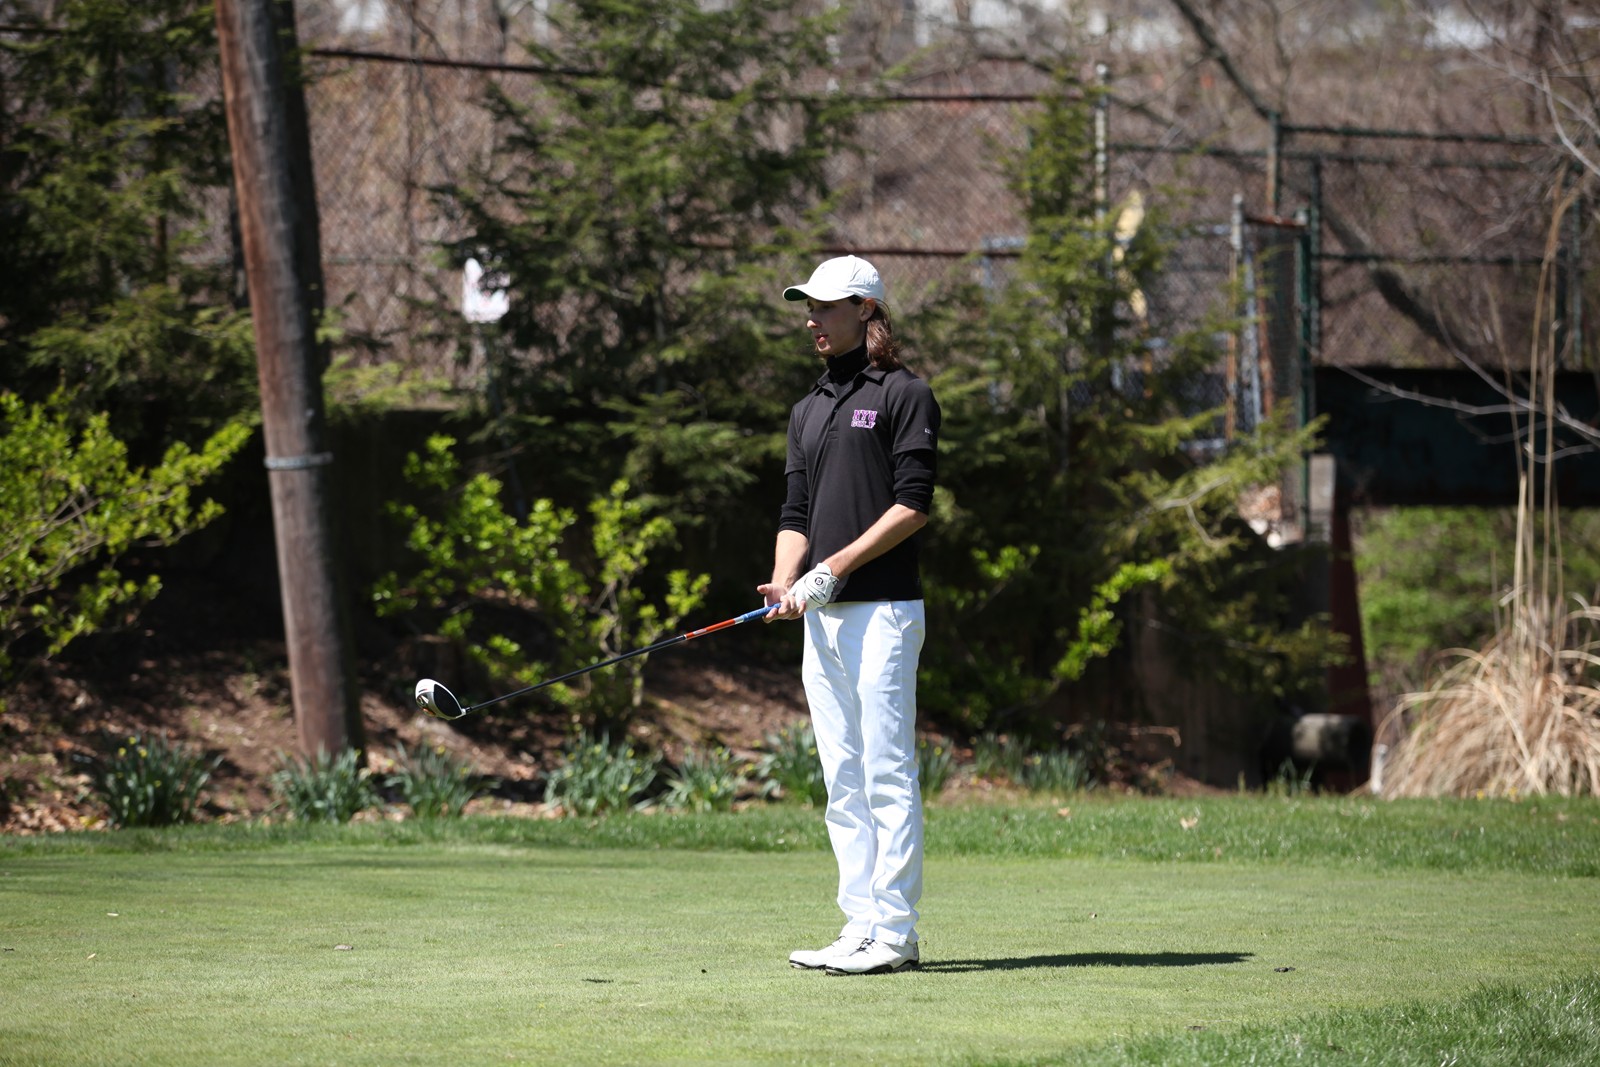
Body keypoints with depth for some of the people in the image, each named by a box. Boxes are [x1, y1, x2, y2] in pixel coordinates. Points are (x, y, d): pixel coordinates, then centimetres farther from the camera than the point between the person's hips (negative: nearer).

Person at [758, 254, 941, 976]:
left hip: (882, 610, -8)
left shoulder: (904, 394, -2)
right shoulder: (808, 409, 21)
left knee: (887, 774, -9)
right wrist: (784, 585, -1)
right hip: (821, 618, 8)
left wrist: (834, 569, -14)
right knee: (843, 781, 7)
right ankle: (862, 924, 9)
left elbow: (913, 504, -10)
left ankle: (893, 931, -10)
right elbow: (797, 510, 18)